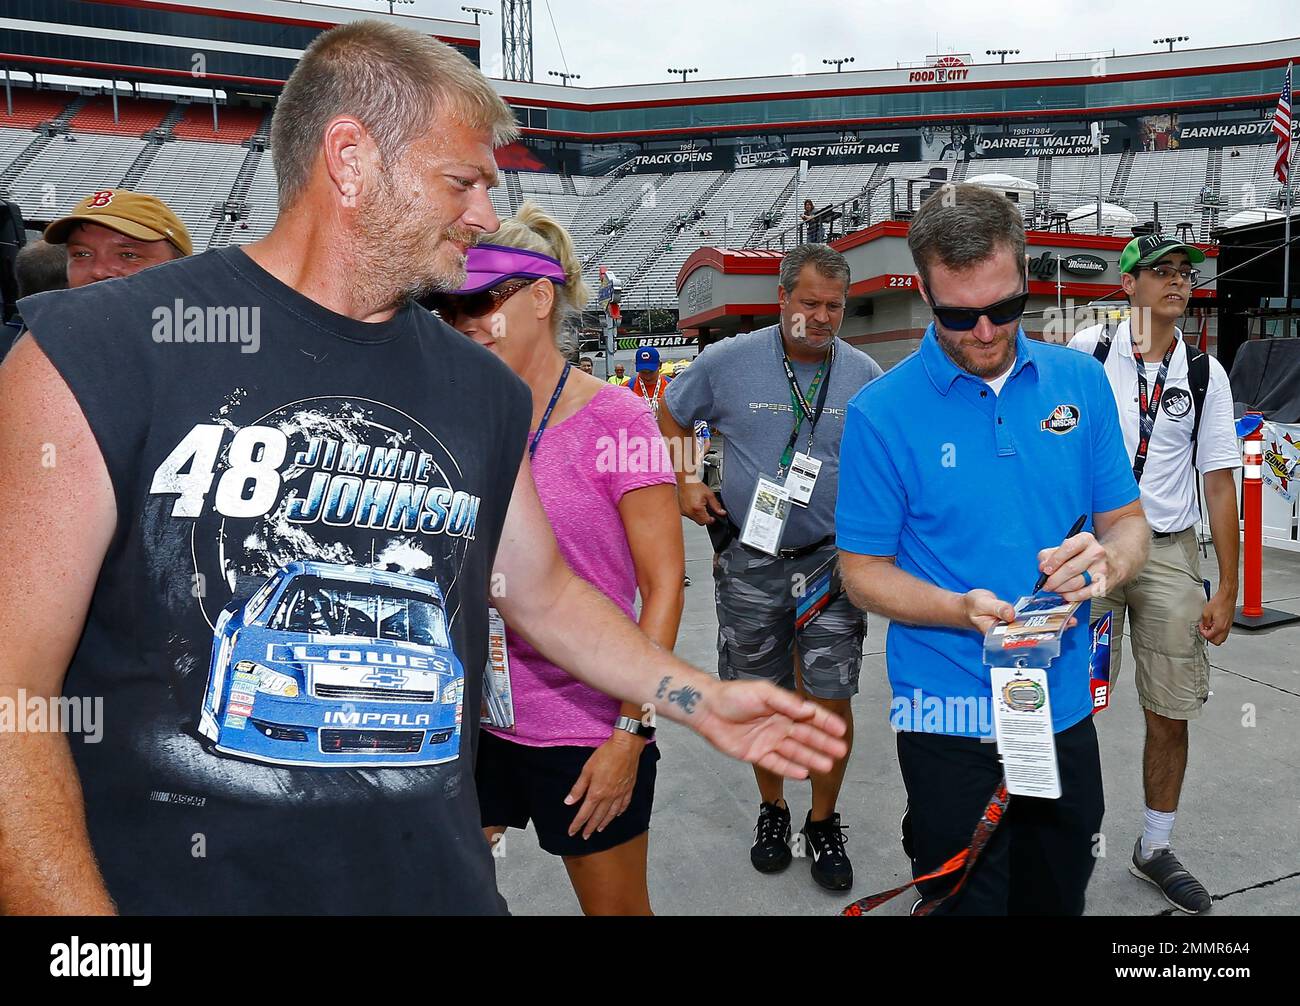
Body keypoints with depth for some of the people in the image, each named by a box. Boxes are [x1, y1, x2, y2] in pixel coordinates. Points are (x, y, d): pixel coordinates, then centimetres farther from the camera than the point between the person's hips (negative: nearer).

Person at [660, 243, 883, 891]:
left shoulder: (864, 375, 1)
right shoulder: (728, 362, -3)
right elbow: (669, 419, 12)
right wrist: (684, 483, -1)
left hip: (834, 559, 0)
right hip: (750, 562, 0)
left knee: (831, 699, 2)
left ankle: (823, 824, 24)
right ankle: (771, 809, 35)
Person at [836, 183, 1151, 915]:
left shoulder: (1081, 381, 0)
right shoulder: (882, 411, -12)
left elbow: (1128, 521, 6)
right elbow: (864, 571, -7)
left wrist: (1106, 560, -18)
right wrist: (964, 610, -24)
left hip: (1065, 709, 4)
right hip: (951, 722, -4)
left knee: (1059, 898, 23)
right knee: (966, 901, 12)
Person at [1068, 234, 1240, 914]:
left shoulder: (1205, 373, 4)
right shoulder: (1086, 350, -2)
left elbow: (1219, 482, 5)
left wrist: (1227, 588, 1)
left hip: (1170, 553, 3)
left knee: (1171, 716, 8)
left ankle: (1155, 849, 27)